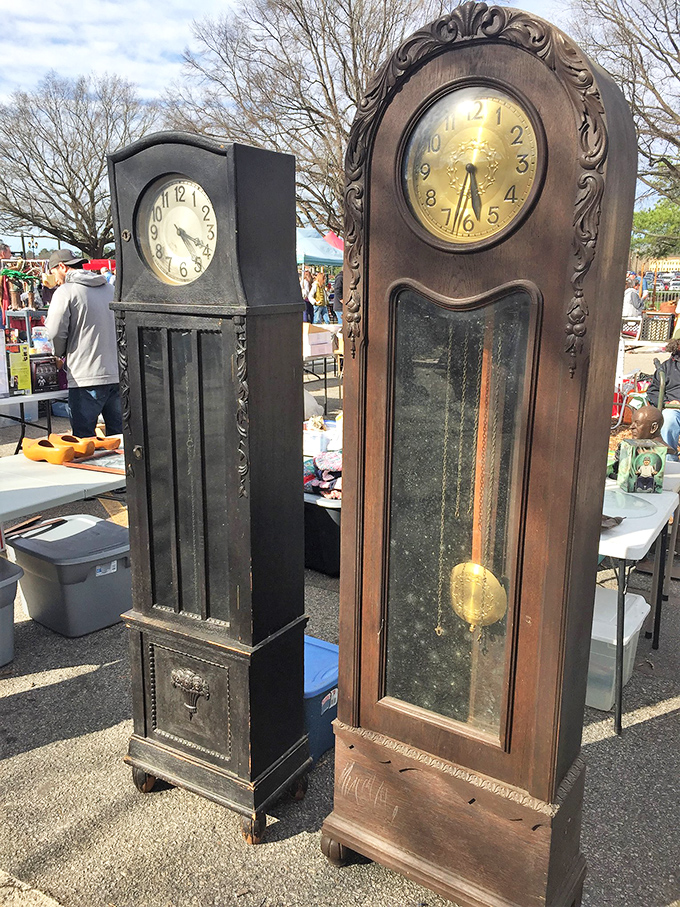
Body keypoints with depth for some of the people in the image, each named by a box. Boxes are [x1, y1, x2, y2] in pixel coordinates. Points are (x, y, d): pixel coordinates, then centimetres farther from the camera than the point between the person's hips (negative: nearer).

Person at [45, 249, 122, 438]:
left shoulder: (66, 291, -5)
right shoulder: (110, 289, 14)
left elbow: (54, 332, -11)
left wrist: (59, 354, 8)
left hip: (86, 378, -6)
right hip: (117, 374, 6)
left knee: (84, 439, 1)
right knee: (118, 434, 13)